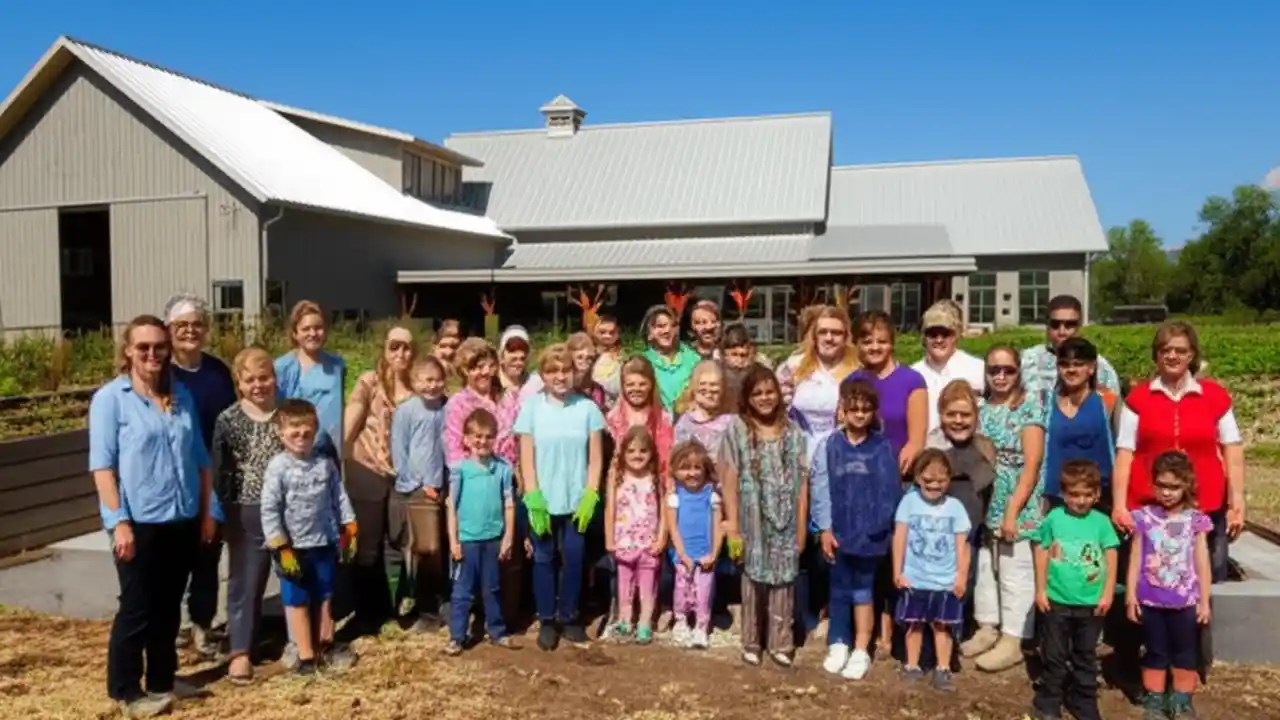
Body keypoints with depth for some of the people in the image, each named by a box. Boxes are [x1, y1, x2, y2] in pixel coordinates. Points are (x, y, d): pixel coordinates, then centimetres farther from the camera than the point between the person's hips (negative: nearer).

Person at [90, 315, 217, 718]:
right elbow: (102, 465, -11)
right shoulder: (110, 398, -6)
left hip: (182, 520, 5)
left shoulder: (182, 397, 10)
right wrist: (119, 521, -16)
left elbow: (200, 458, 13)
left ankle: (162, 682, 27)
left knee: (169, 608, 14)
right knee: (137, 609, 3)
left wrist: (208, 510, 11)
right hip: (139, 522, -5)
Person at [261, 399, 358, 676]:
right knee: (297, 601, 6)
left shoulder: (325, 463, -1)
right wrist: (280, 548, -17)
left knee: (324, 598, 16)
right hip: (294, 547, -3)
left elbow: (340, 498, 6)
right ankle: (306, 655, 17)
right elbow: (269, 510, -14)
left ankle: (326, 647, 31)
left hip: (324, 543, 4)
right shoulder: (278, 467, -13)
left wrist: (350, 532, 4)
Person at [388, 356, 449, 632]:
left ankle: (442, 605, 23)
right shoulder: (405, 411, -7)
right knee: (424, 552, 3)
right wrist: (419, 485, -9)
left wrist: (448, 483, -1)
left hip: (440, 488, 3)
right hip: (413, 490, -3)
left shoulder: (447, 409, 2)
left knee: (438, 551, 10)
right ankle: (427, 610, 15)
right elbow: (398, 453, -7)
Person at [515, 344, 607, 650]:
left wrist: (590, 496, -6)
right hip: (543, 501, -1)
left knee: (574, 559, 9)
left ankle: (568, 617, 25)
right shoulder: (532, 406, -3)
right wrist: (534, 498, -9)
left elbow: (596, 458, 1)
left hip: (576, 501, 1)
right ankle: (546, 620, 22)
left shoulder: (588, 407, -1)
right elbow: (526, 458, -3)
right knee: (544, 559, 9)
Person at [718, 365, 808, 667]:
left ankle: (781, 643, 17)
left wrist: (801, 527, -1)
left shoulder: (792, 432, 4)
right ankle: (751, 642, 19)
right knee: (753, 577, 6)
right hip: (753, 519, -1)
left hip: (785, 520, 2)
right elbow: (729, 480, -5)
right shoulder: (737, 430, -2)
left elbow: (802, 482, 4)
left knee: (783, 578, 5)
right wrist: (732, 526, -9)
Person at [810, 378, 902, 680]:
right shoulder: (830, 445, -3)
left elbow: (890, 490, -2)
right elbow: (819, 487, -4)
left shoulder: (882, 448, -4)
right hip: (838, 530, 1)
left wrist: (883, 527, -8)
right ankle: (839, 644, 26)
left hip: (869, 531, -1)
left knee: (863, 589, 8)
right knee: (839, 589, 13)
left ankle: (861, 651, 15)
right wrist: (825, 528, -7)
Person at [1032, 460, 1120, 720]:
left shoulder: (1102, 522, -5)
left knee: (1085, 657, 15)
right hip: (1057, 601, -1)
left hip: (1091, 603, 1)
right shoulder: (1054, 518, -6)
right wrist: (1040, 590, -1)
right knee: (1054, 656, 11)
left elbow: (1111, 559, -1)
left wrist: (1107, 594, -4)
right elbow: (1042, 554, -1)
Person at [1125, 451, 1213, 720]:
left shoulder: (1196, 520, -3)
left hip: (1185, 600, 0)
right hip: (1150, 599, 0)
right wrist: (1130, 595, -1)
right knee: (1155, 653, 11)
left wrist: (1204, 600, 1)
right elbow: (1135, 559, 1)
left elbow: (1202, 563, 1)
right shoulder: (1144, 517, -3)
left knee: (1185, 653, 12)